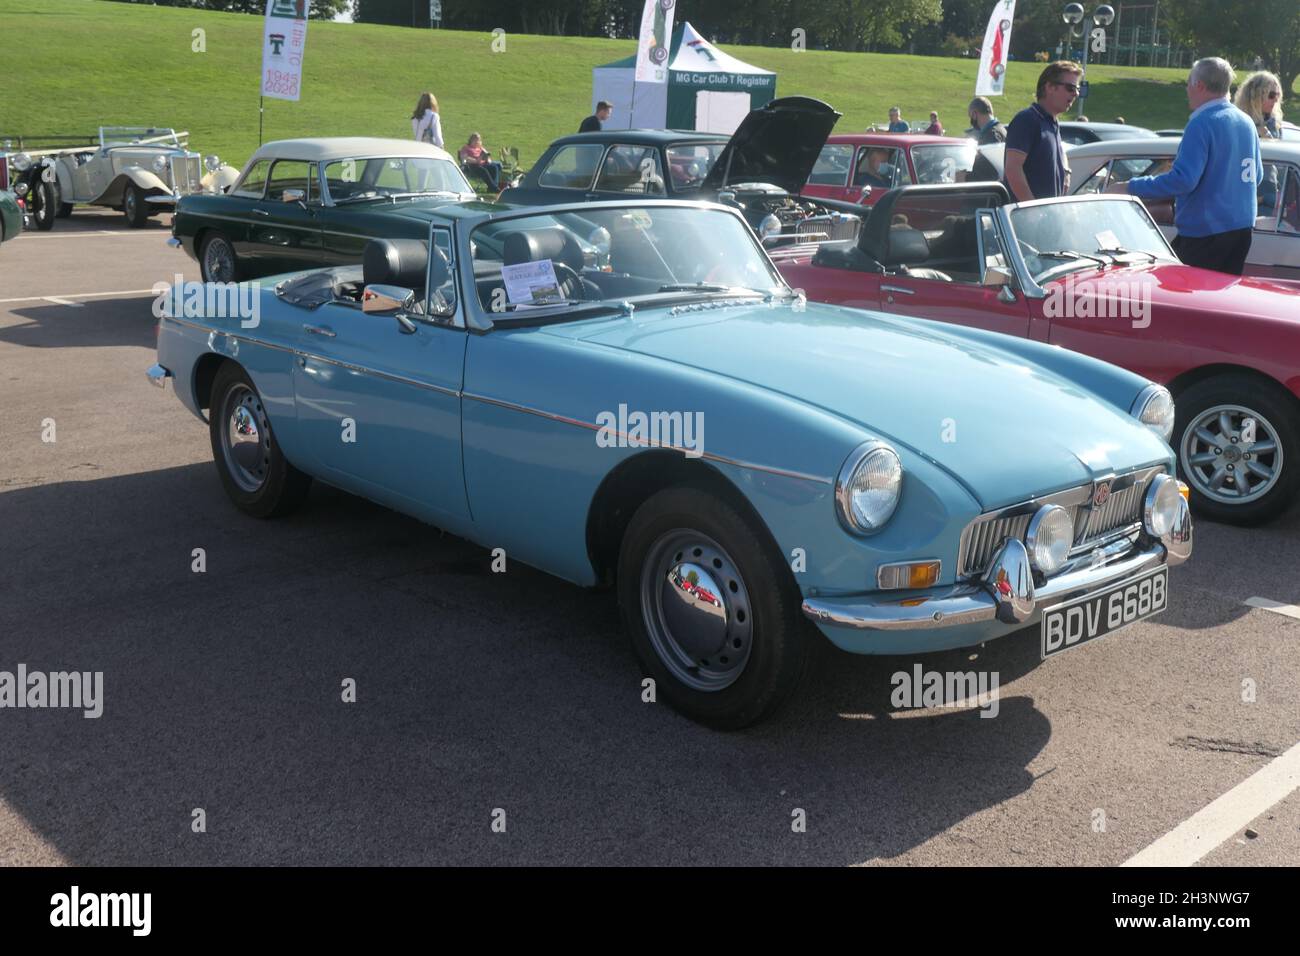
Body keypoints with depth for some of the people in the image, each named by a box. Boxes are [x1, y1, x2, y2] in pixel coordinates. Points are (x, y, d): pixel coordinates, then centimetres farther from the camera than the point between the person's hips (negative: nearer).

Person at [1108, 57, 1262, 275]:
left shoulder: (1203, 123, -15)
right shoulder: (1247, 122, 11)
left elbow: (1184, 179, -24)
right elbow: (1256, 175, 22)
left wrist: (1130, 188, -19)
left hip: (1205, 232, -8)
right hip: (1241, 230, 8)